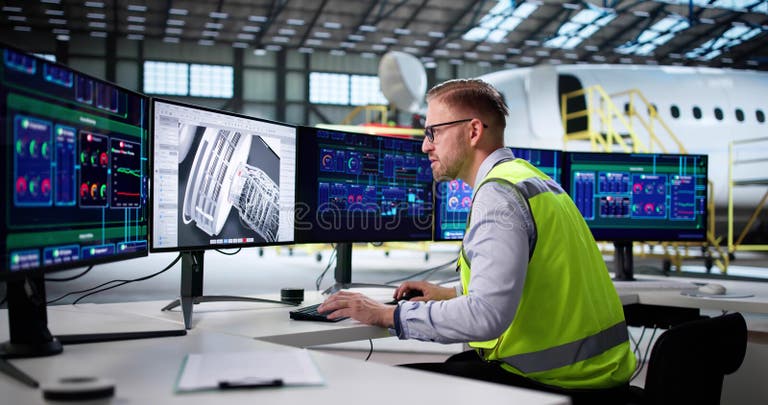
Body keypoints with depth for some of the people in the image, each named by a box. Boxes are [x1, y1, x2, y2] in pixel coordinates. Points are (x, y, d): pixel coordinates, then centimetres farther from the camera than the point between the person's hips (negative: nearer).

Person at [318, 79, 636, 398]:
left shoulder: (498, 192, -18)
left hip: (551, 380, -10)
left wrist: (387, 315, -18)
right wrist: (451, 294, 22)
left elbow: (487, 315, -28)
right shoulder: (532, 178, 13)